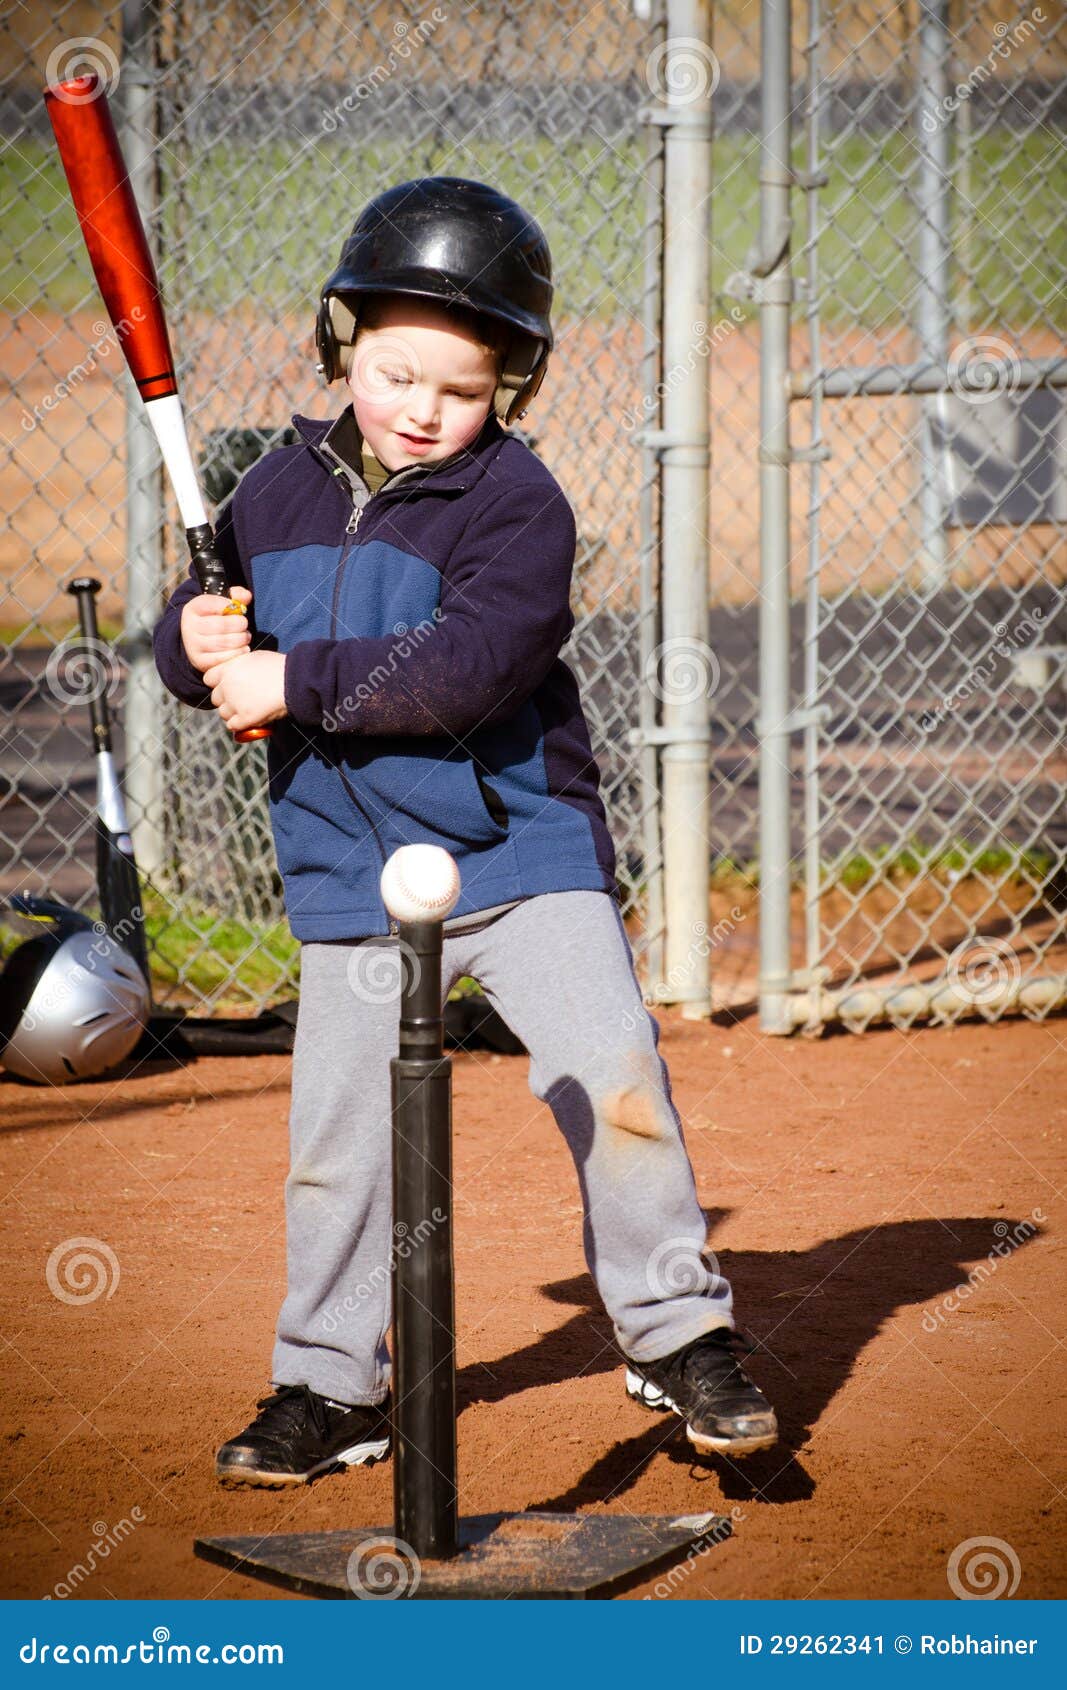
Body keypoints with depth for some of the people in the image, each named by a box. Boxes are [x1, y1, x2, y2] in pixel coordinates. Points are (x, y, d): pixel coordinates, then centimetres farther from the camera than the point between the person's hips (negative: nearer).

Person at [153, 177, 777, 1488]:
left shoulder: (515, 502, -12)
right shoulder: (279, 493, 4)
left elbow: (465, 669, -25)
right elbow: (204, 637, 12)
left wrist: (292, 680, -24)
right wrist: (195, 640, -12)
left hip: (520, 852, -4)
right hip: (348, 876, 4)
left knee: (616, 1082, -10)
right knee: (335, 1139, 7)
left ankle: (679, 1338, 7)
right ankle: (331, 1385, 22)